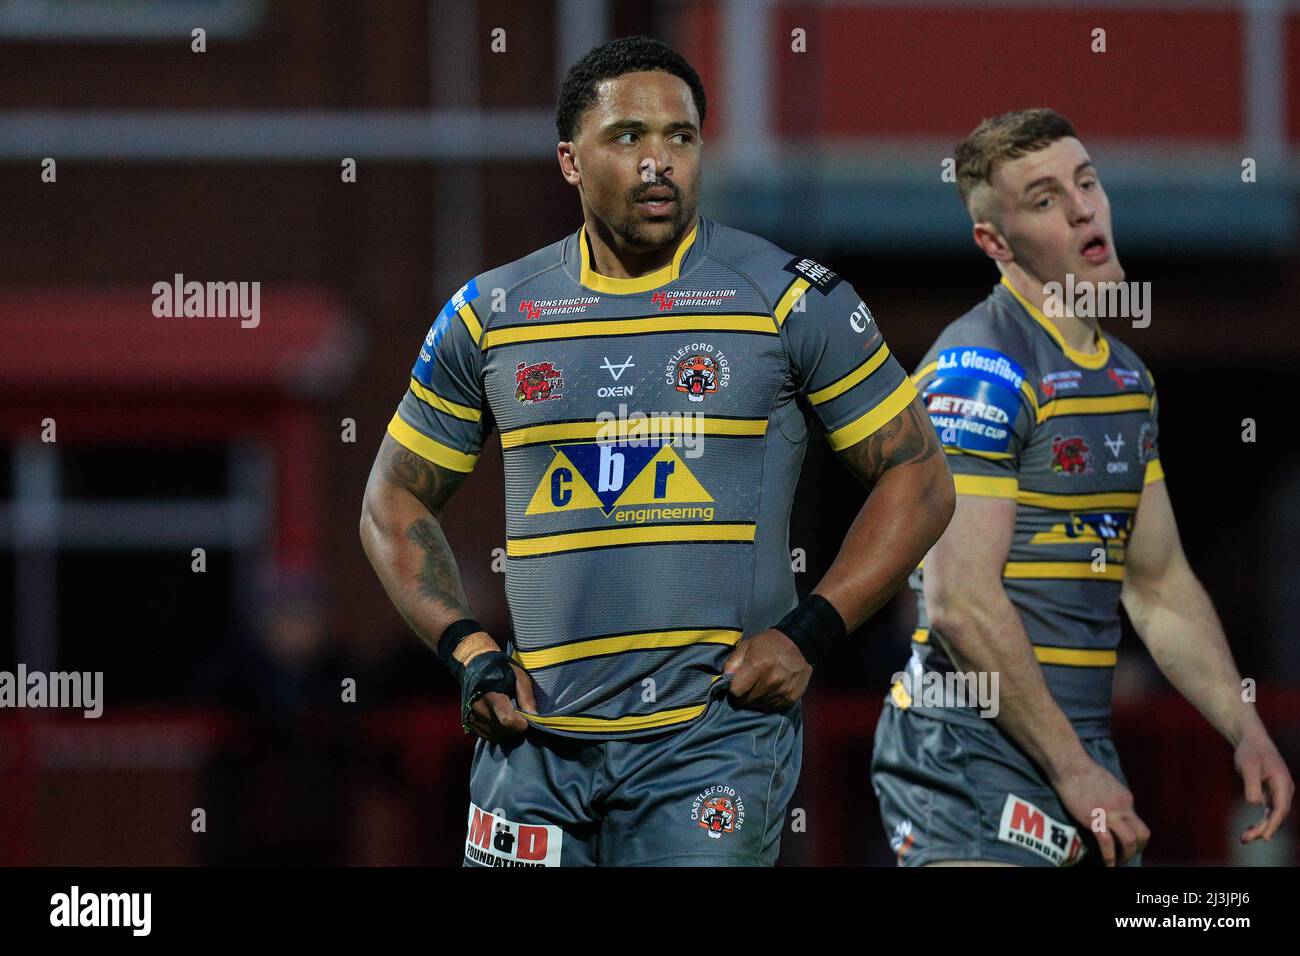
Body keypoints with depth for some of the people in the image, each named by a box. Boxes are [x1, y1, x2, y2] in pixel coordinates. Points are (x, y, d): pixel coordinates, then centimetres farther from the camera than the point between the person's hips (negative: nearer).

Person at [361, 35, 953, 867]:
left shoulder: (791, 300, 1)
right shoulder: (490, 317, 8)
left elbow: (918, 478, 4)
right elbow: (397, 502, 18)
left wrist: (810, 633, -7)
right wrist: (467, 650, 3)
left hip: (716, 735, -3)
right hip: (538, 738, 3)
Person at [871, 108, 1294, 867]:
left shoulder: (1127, 372, 15)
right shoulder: (981, 368, -13)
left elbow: (1159, 585, 21)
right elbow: (962, 603, -20)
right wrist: (1072, 770, -18)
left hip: (1085, 753, 8)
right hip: (979, 757, -8)